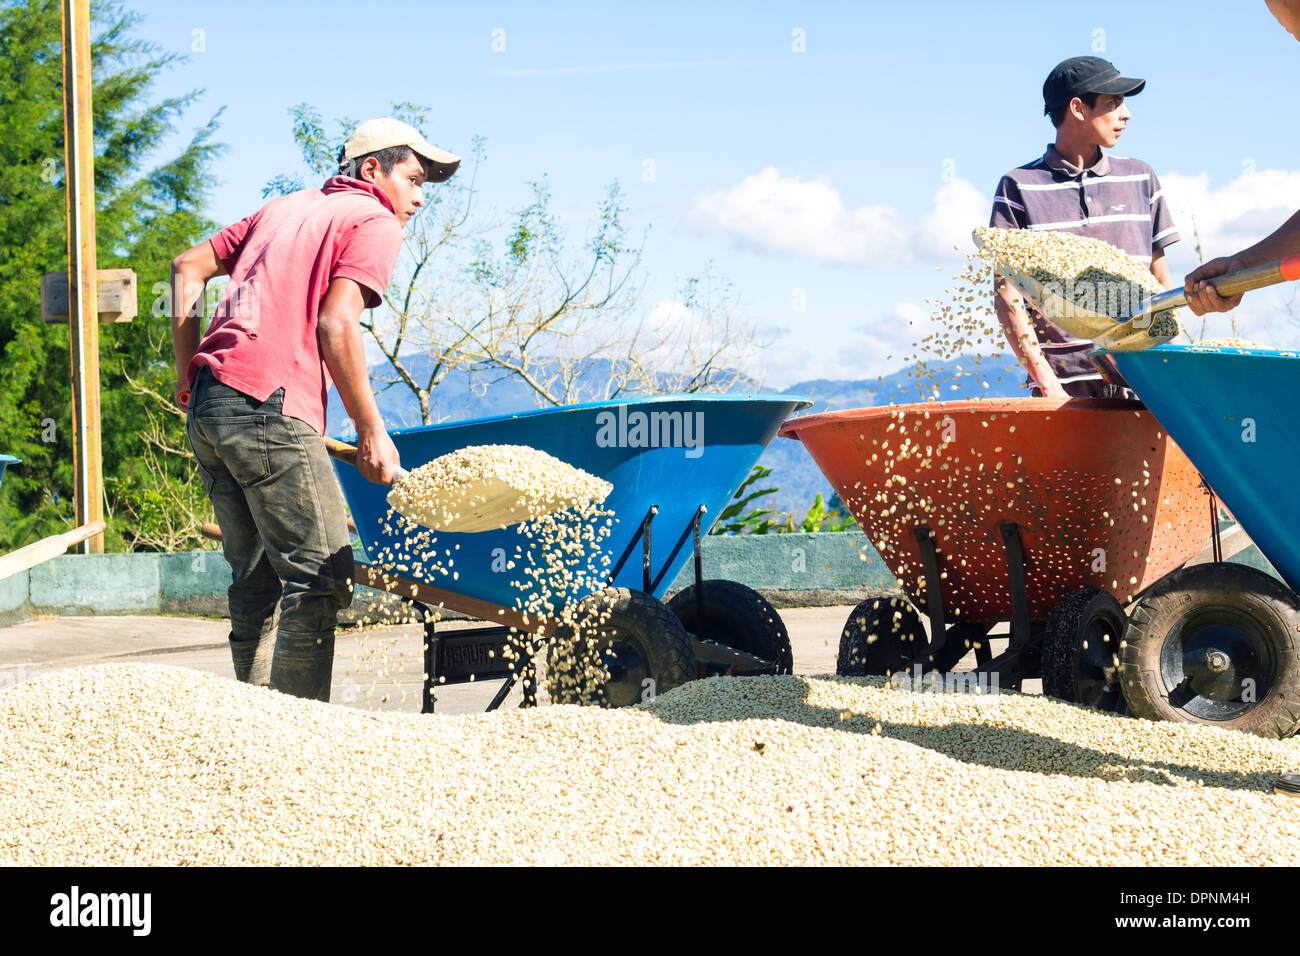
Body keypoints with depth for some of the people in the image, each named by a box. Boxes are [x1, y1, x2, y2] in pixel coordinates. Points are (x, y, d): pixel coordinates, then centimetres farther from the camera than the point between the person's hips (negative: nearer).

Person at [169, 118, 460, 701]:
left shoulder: (286, 208, 27)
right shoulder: (374, 222, 4)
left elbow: (189, 266, 25)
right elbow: (335, 325, -11)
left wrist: (188, 370, 25)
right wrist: (370, 431, -7)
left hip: (207, 407, 8)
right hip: (271, 408, -8)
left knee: (257, 579, 14)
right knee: (317, 578, -6)